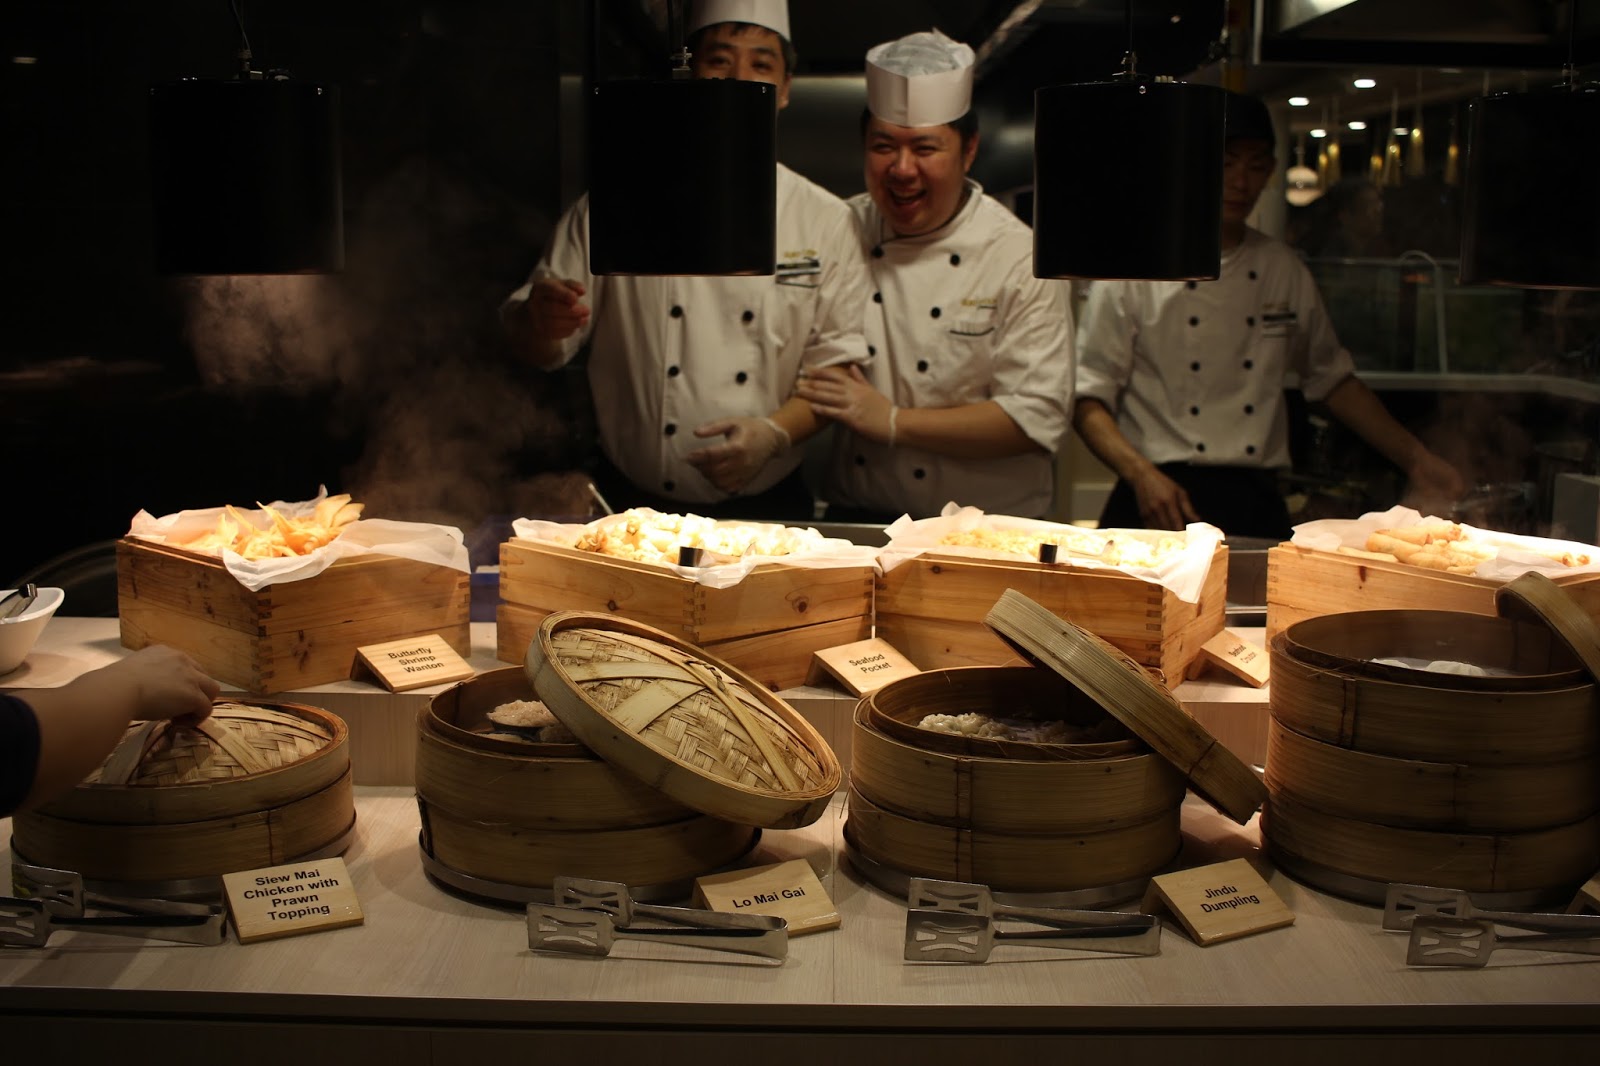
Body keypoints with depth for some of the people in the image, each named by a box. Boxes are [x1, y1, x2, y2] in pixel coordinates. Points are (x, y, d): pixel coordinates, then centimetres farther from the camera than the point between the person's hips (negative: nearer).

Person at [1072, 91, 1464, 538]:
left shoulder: (1284, 270, 10)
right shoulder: (1132, 271, -3)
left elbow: (1332, 379, 19)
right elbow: (1089, 398, -5)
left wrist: (1415, 458, 12)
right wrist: (1142, 475, -20)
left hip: (1256, 502, 4)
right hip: (1162, 500, -3)